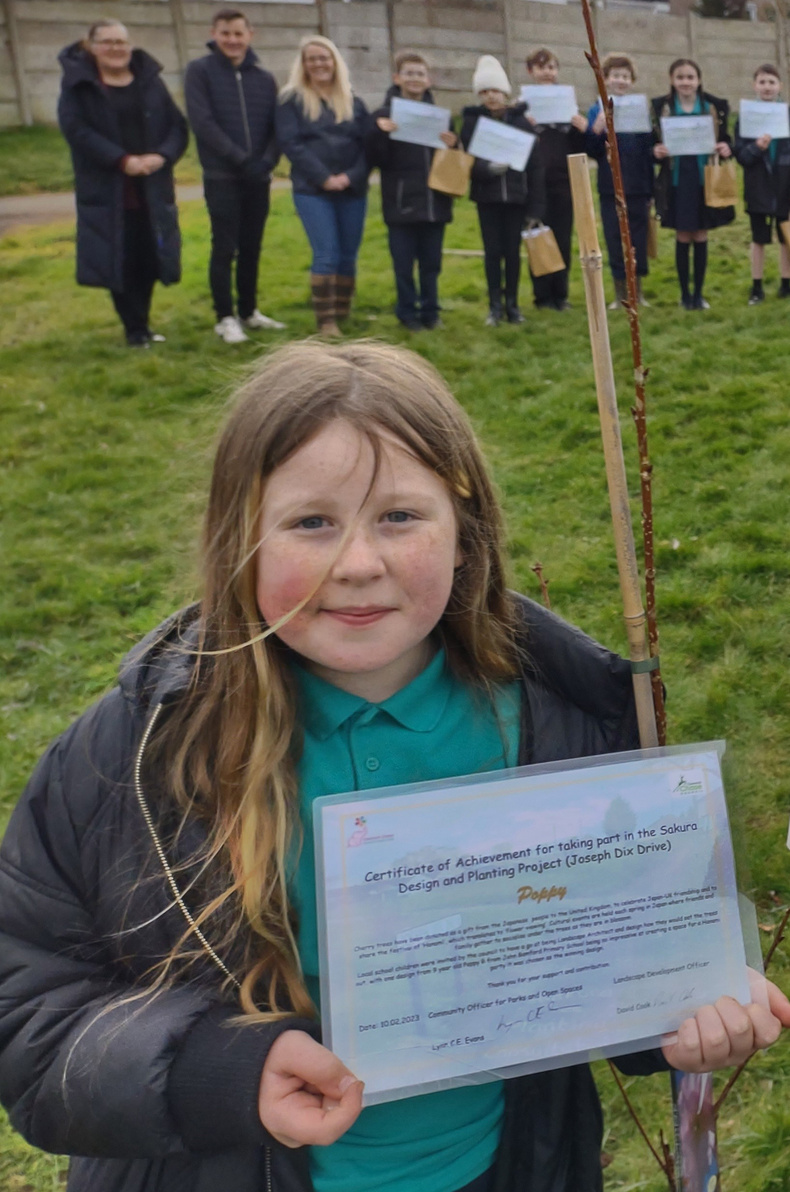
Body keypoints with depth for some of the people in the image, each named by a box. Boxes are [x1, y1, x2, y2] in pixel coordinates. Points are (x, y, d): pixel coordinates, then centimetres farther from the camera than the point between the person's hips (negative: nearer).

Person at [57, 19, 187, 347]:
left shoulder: (150, 80, 9)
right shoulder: (78, 83, 0)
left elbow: (177, 126, 6)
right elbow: (76, 129, -12)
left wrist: (162, 155, -15)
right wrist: (122, 160, -21)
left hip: (152, 189, 3)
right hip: (106, 191, -3)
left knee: (147, 258, 6)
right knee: (118, 261, -2)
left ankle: (141, 325, 21)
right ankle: (135, 330, 9)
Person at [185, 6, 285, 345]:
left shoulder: (264, 79, 10)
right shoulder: (200, 71, -2)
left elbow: (277, 127, 8)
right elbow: (202, 122, -12)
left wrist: (267, 160, -11)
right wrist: (240, 158, -18)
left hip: (258, 179, 4)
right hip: (221, 177, -4)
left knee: (251, 248, 10)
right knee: (224, 249, -3)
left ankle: (249, 312, 22)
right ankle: (225, 318, 6)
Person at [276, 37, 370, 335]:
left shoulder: (354, 103, 13)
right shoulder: (291, 99, 3)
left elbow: (367, 145, 7)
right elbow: (290, 143, -7)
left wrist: (351, 177, -12)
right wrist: (324, 177, -16)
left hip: (353, 191, 4)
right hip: (312, 190, -4)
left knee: (348, 256, 5)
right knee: (326, 255, -12)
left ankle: (342, 315, 17)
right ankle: (326, 321, -6)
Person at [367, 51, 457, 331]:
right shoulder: (384, 114, -1)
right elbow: (377, 160, -6)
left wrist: (453, 146, -8)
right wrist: (380, 135, -23)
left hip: (434, 202, 3)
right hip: (401, 203, -3)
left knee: (431, 262, 10)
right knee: (404, 263, 3)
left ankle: (430, 311, 22)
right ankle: (408, 312, 15)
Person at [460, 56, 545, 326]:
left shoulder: (520, 120, 0)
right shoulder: (472, 122, -1)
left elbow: (535, 165, 0)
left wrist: (536, 205, -4)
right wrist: (487, 168, -27)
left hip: (516, 196, 0)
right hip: (487, 197, 0)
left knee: (513, 250, 5)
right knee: (493, 251, 2)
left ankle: (512, 304, 16)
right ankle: (495, 305, 12)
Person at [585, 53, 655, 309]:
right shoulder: (597, 110, 1)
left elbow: (649, 151, 6)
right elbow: (592, 152, -2)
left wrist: (651, 189, 4)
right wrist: (595, 131, -23)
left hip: (638, 187, 1)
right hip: (611, 187, -1)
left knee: (638, 238, 6)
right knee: (614, 239, 5)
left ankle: (637, 290, 20)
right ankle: (619, 293, 15)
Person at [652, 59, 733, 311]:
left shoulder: (715, 106, 2)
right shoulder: (661, 107, 0)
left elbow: (725, 139, 7)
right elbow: (653, 142, 2)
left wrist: (726, 149, -16)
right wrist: (656, 151, -20)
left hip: (705, 181, 1)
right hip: (677, 181, -1)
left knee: (701, 237, 6)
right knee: (683, 238, 4)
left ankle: (699, 293, 16)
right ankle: (684, 292, 16)